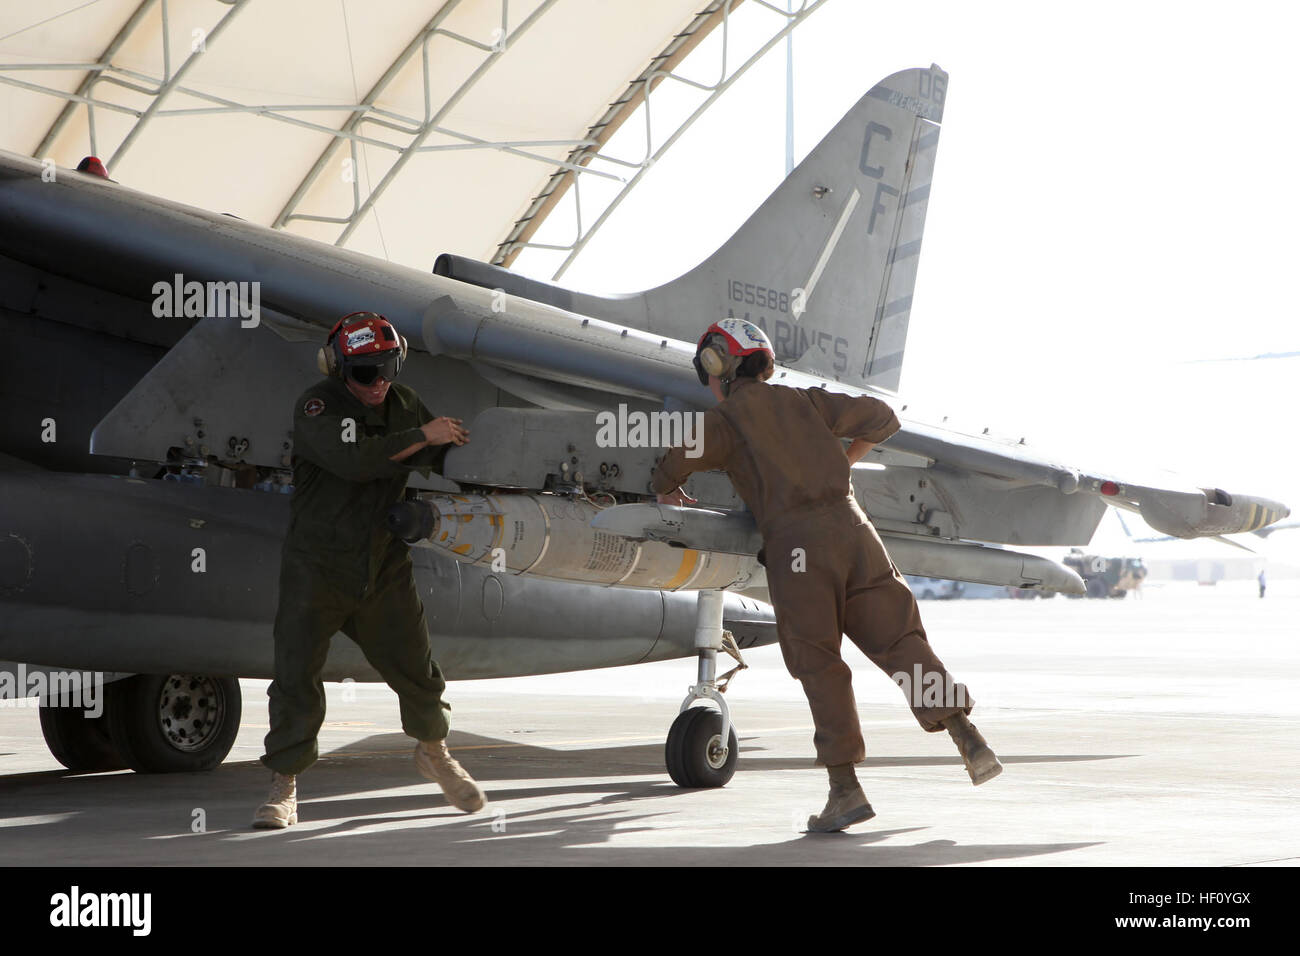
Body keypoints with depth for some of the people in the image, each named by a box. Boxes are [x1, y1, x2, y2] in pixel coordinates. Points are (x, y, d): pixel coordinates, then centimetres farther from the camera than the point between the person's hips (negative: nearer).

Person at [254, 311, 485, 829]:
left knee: (416, 669, 8)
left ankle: (434, 752, 35)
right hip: (318, 566, -4)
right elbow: (352, 459, -31)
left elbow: (443, 456, 23)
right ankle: (284, 786, 5)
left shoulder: (404, 403, 5)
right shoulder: (316, 407, -13)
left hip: (385, 567, 4)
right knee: (296, 674, -7)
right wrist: (421, 436, -24)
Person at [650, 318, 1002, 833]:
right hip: (851, 525, 4)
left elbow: (672, 459, -9)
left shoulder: (724, 419, 7)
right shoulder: (805, 401, 21)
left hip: (795, 544, -4)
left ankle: (845, 788, -2)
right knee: (900, 640, 5)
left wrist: (669, 492, 14)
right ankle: (968, 739, -7)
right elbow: (881, 417, 27)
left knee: (820, 667, 1)